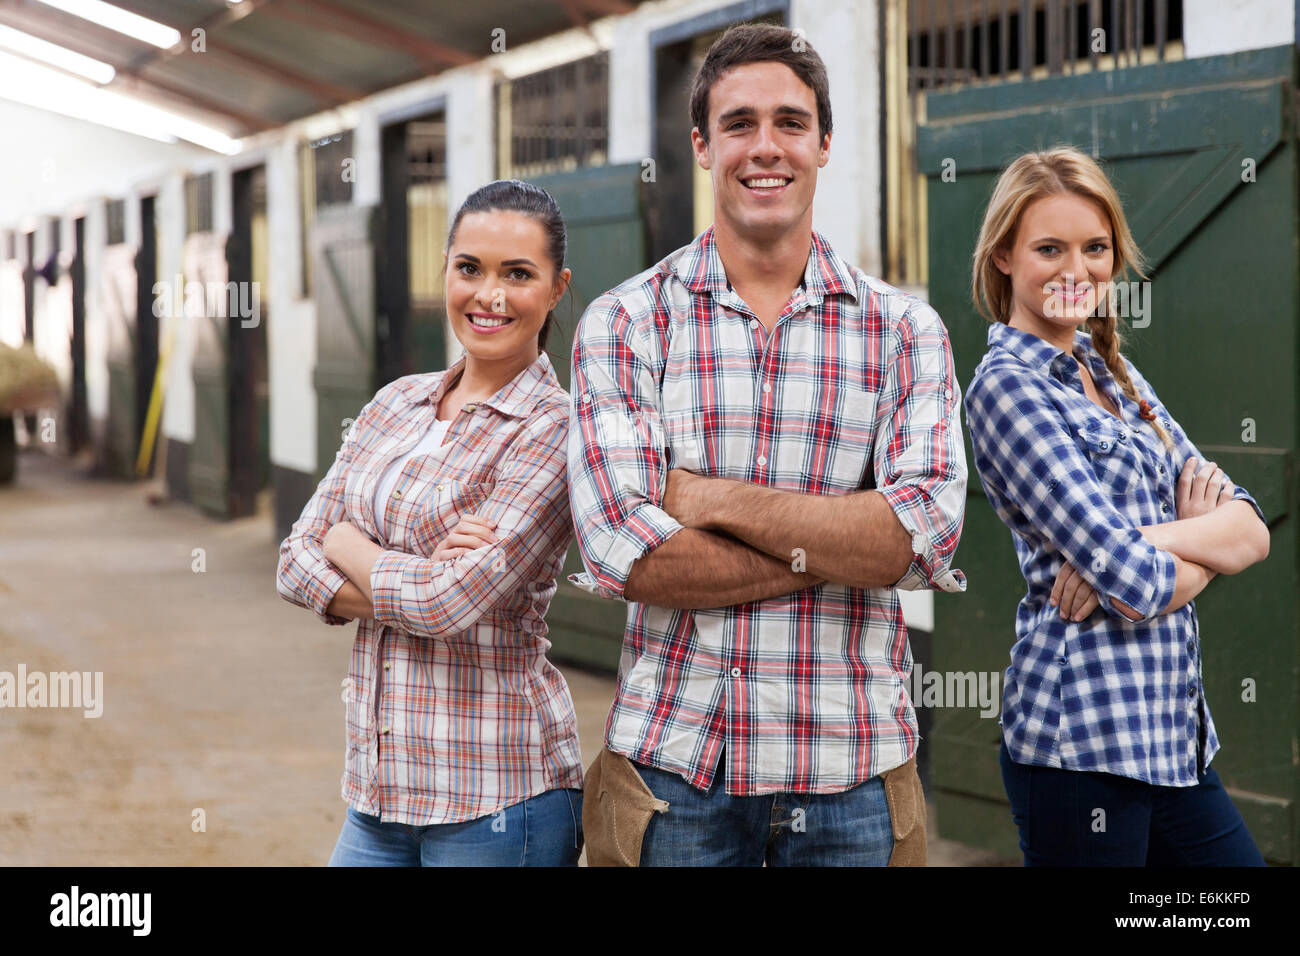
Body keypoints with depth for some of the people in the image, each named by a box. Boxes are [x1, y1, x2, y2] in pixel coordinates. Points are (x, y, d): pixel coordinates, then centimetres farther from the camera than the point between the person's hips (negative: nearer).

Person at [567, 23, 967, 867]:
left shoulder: (905, 330, 4)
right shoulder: (625, 322, 0)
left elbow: (926, 531, -11)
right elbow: (622, 552, -12)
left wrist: (713, 498, -14)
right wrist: (840, 549, -12)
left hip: (852, 771, 1)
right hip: (674, 762, -1)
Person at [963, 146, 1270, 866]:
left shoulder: (1114, 373, 15)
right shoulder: (1007, 386, -10)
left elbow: (1252, 531, 6)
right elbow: (1139, 588, -18)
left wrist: (1150, 539, -12)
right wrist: (1208, 543, 1)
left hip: (1173, 737, 8)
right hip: (1085, 738, -7)